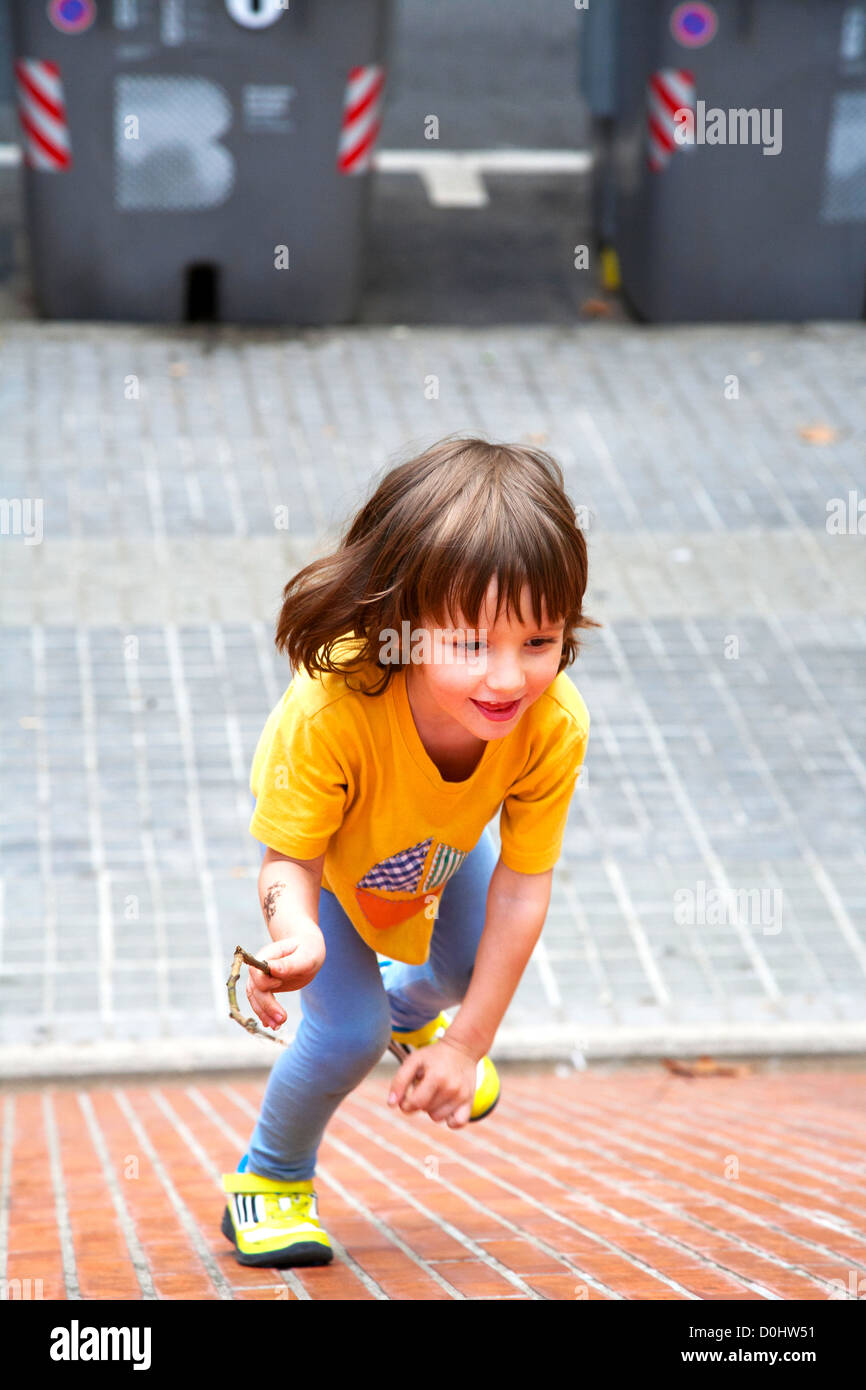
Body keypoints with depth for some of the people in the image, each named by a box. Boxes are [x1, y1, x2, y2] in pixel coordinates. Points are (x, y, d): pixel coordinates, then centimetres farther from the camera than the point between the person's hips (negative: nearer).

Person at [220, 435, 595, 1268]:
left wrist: (467, 1043, -24)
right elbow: (290, 861, -37)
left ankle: (412, 1009, 54)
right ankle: (270, 1177, 19)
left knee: (473, 970, 15)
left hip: (444, 841, 4)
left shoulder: (555, 724, -39)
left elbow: (521, 890, -29)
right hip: (327, 847, -3)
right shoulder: (328, 714, -49)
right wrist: (296, 932, -61)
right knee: (348, 1035, -11)